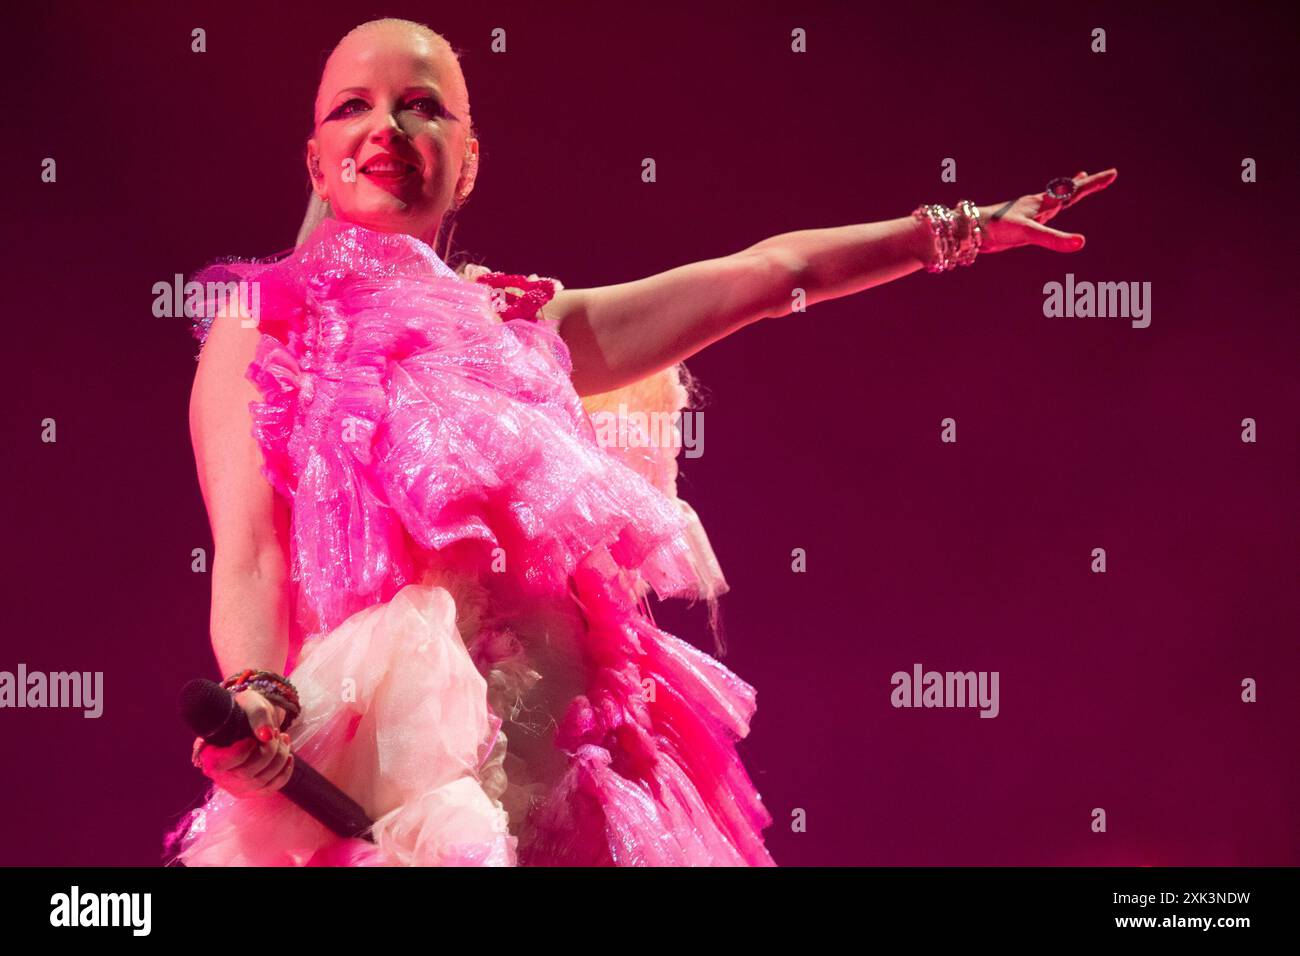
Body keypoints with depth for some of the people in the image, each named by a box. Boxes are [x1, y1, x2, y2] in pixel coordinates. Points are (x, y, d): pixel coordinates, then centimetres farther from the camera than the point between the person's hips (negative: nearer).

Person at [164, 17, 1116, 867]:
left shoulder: (525, 327, 18)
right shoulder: (262, 333, 7)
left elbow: (763, 274, 25)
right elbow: (249, 559, -4)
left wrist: (963, 228, 30)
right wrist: (258, 705, -24)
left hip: (567, 764, 4)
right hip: (391, 774, -4)